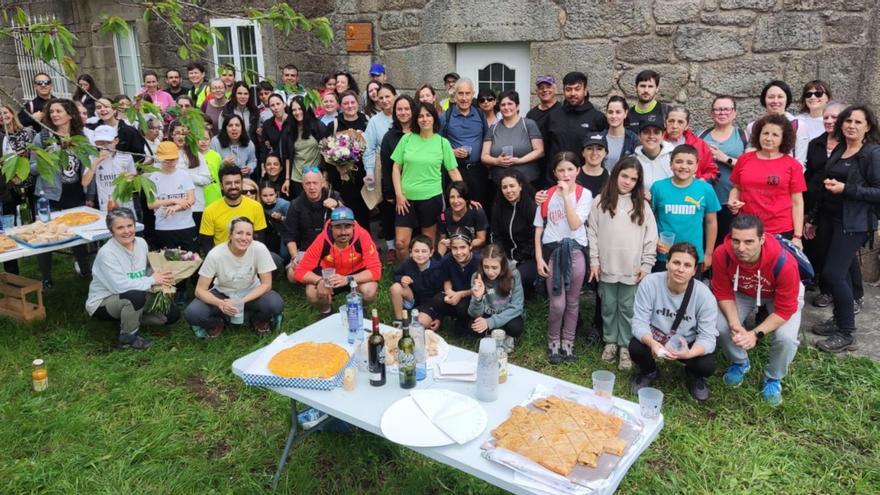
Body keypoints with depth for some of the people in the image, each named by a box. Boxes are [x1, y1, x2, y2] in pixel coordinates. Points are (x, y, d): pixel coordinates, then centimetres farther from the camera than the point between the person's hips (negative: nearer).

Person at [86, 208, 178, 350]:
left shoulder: (141, 243, -4)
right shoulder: (106, 252, -25)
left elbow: (146, 272, 1)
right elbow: (121, 285, -32)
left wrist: (161, 277, -20)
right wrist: (152, 280, -25)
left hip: (132, 300, 7)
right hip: (102, 303, -7)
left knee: (173, 314, -3)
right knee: (137, 296, -38)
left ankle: (130, 321, 12)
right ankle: (128, 336, -14)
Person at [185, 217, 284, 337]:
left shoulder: (259, 249, -23)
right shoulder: (215, 254, -23)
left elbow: (266, 284, -17)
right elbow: (200, 290, -18)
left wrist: (241, 301, -30)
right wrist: (220, 304, -37)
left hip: (251, 293, 0)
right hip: (222, 294, 0)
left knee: (276, 304, -31)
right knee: (192, 314, -26)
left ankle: (258, 319, 1)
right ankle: (218, 322, 4)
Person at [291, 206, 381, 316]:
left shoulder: (362, 236, -29)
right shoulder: (322, 240, -25)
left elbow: (375, 269, -29)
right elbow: (300, 271, -20)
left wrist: (348, 279, -43)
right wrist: (319, 281, -41)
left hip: (357, 274, -1)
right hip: (330, 275, 1)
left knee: (369, 291, -32)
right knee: (312, 294, -28)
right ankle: (325, 312, 9)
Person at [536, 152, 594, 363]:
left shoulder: (584, 194, -2)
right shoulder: (547, 195, 3)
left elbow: (575, 224, -15)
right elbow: (538, 228, 5)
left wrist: (566, 195, -17)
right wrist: (539, 258, -1)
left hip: (575, 251, 0)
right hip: (552, 251, 0)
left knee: (572, 302, 9)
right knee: (558, 304, -3)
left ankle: (567, 343, 25)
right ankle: (553, 343, 19)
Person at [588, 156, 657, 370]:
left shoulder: (642, 206, 4)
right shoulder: (600, 202, 2)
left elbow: (650, 238, 3)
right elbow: (592, 233, 1)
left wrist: (646, 265, -2)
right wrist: (594, 261, -3)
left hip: (632, 269, 0)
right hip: (607, 267, 0)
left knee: (627, 309, 6)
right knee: (608, 307, 11)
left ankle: (625, 346, 17)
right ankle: (610, 342, 25)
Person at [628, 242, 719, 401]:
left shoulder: (704, 295, -21)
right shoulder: (649, 283, -23)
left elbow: (708, 337, -21)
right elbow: (639, 322, -21)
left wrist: (690, 353, -45)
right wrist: (652, 343, -43)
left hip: (688, 344, 0)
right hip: (655, 339, 0)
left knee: (707, 366, -27)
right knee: (635, 348, -30)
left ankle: (694, 377, 15)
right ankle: (648, 372, 10)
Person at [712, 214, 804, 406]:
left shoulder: (784, 263, -39)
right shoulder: (722, 255, -33)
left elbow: (785, 309, -28)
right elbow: (723, 293, -17)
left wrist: (756, 334, -36)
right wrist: (735, 324, -31)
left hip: (780, 295, -2)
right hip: (742, 293, 2)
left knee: (786, 337, -26)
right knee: (719, 325, -20)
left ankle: (773, 378, 7)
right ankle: (740, 363, 14)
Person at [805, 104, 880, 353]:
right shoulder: (838, 151, 13)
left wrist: (846, 189, -22)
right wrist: (813, 218, 19)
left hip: (853, 223, -7)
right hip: (829, 219, 7)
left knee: (832, 274, -11)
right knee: (838, 273, 11)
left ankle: (847, 334, 1)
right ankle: (839, 321, 25)